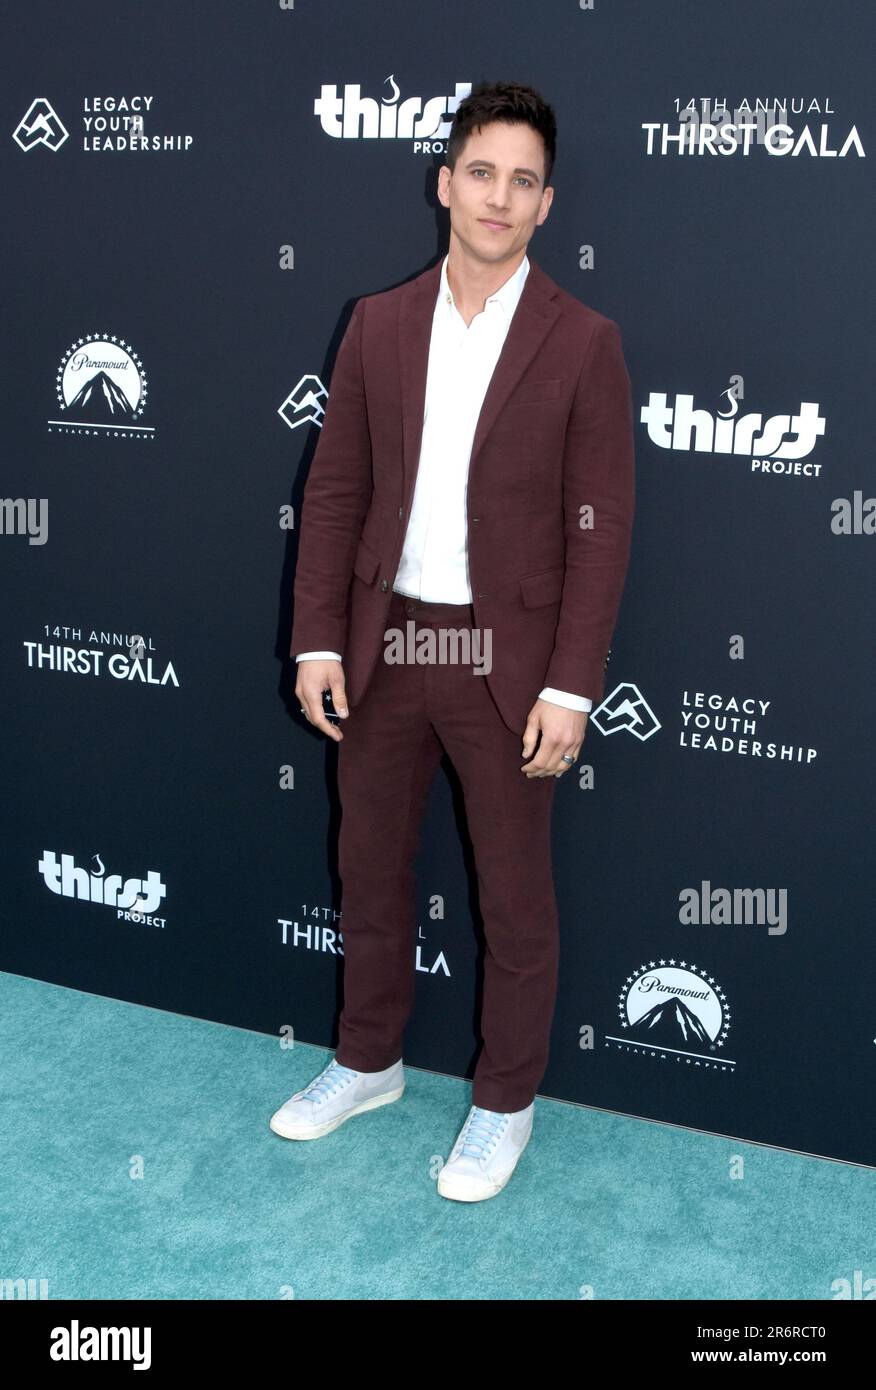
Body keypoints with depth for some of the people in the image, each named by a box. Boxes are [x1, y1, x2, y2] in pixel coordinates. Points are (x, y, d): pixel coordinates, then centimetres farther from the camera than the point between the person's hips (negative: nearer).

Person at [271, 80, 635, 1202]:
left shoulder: (583, 344, -6)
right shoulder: (378, 325, 4)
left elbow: (599, 531, -8)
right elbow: (334, 491, 4)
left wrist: (568, 689, -13)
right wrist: (318, 640, -2)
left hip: (504, 659, -3)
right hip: (382, 646, 4)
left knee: (514, 898, 10)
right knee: (369, 868, 17)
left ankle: (504, 1101, 31)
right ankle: (366, 1063, 40)